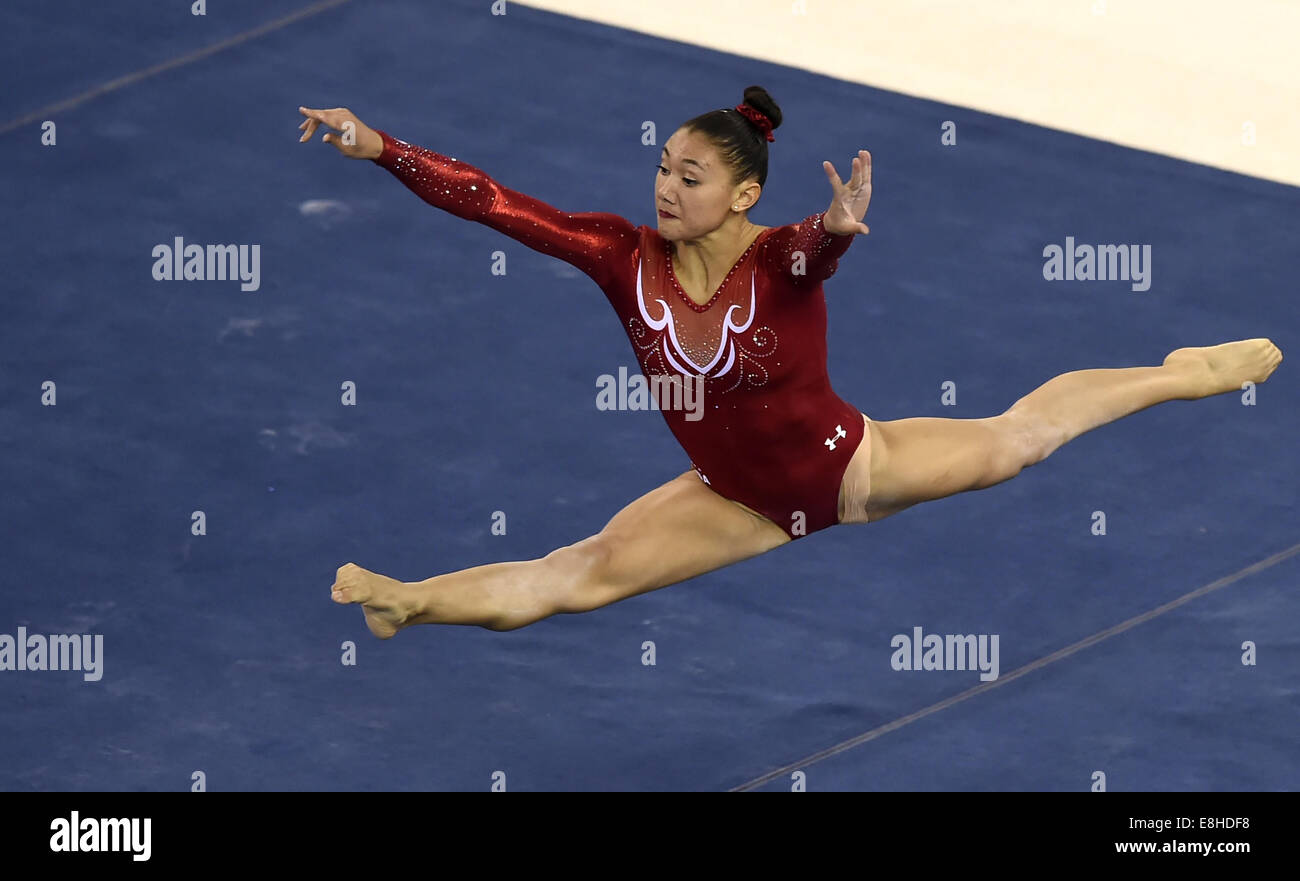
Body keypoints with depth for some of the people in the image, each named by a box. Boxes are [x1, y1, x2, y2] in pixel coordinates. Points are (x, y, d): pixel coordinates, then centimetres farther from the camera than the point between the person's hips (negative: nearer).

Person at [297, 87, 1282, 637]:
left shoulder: (783, 262, -31)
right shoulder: (627, 256, -21)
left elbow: (817, 247, -56)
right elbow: (494, 201, -26)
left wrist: (840, 227, -82)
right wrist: (378, 147, -35)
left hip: (850, 469, -3)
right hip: (738, 502, 3)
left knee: (1010, 438, 11)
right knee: (584, 570, -10)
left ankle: (1185, 372, 32)